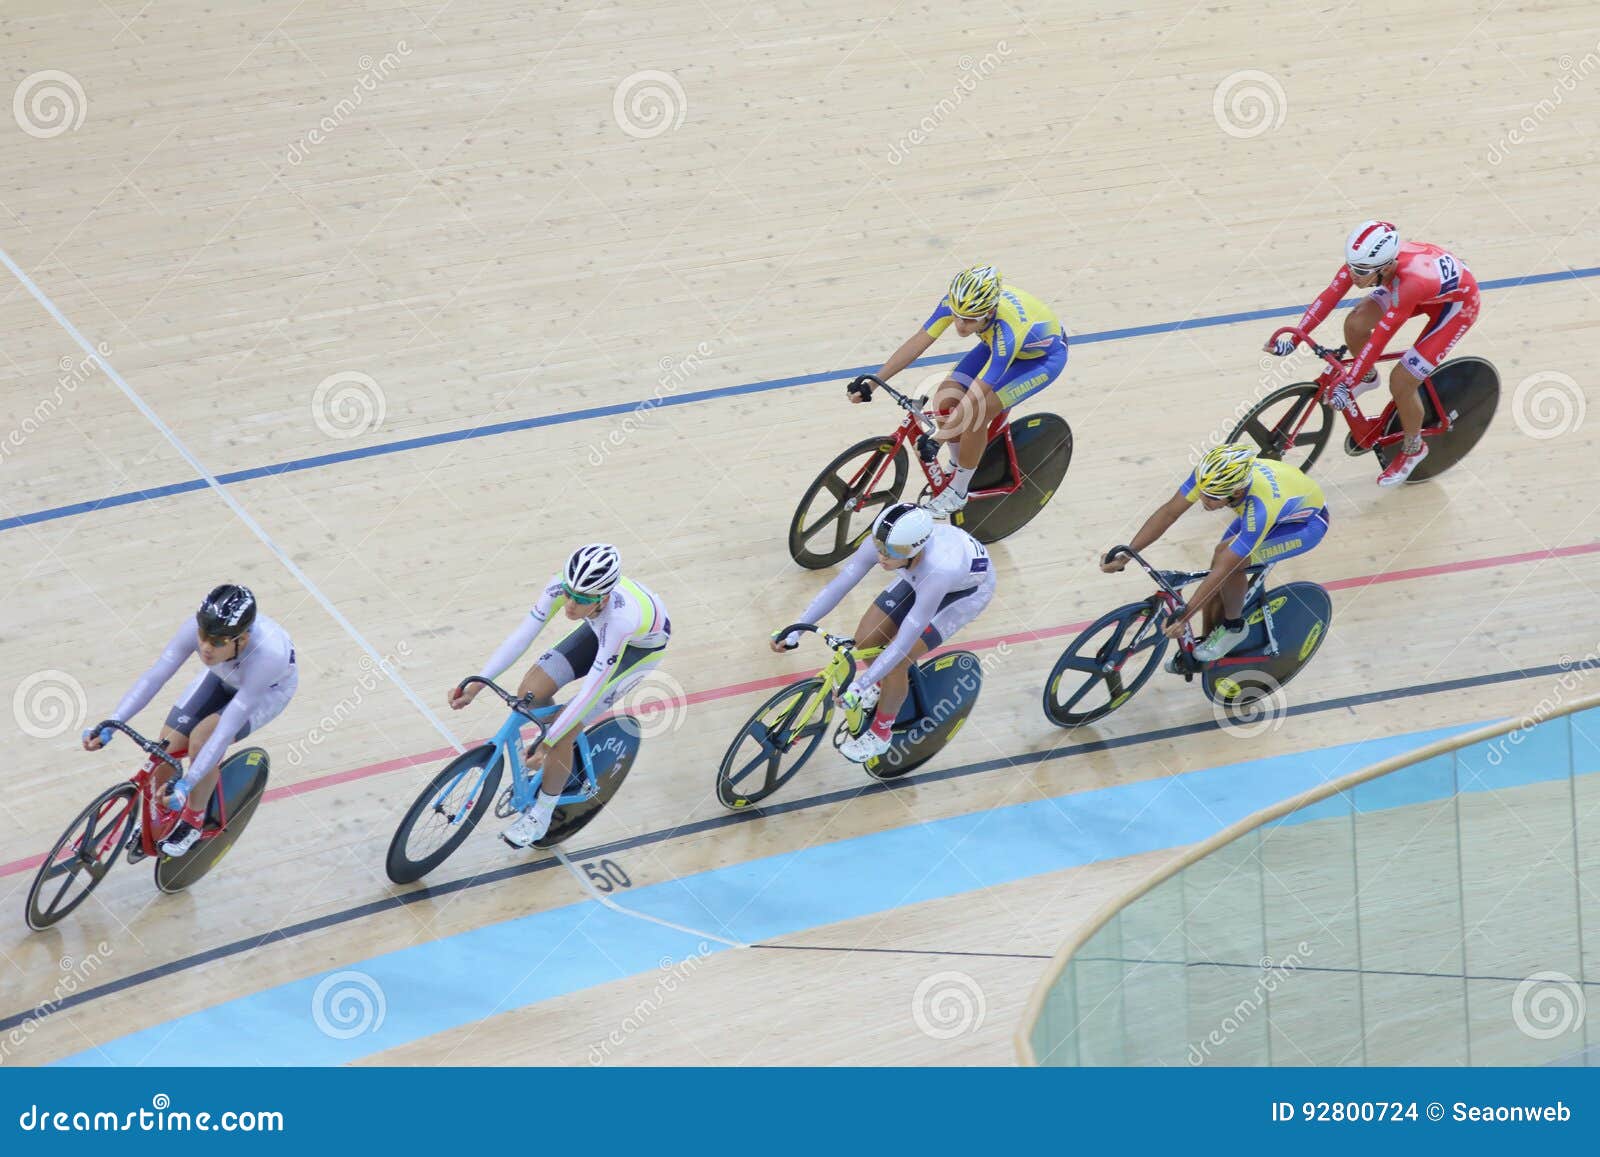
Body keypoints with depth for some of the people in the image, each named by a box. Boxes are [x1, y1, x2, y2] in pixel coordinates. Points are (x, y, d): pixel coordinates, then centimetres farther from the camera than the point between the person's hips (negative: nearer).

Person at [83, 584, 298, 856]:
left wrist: (186, 785, -47)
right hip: (223, 678, 4)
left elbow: (227, 729, -44)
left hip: (269, 688, -4)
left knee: (202, 738, -27)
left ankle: (193, 822, 0)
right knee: (166, 747, -9)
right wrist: (109, 726, -46)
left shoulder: (266, 654, -44)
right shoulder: (196, 629, -35)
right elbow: (153, 677, -36)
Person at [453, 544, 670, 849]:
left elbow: (592, 689, -39)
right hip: (600, 629, 5)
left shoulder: (620, 618, -45)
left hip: (642, 645, -5)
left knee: (564, 731, -13)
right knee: (530, 694, -6)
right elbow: (523, 633, -27)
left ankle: (541, 815, 11)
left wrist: (548, 743, -35)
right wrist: (476, 685, -32)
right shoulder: (564, 583, -32)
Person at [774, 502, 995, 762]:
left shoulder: (938, 569, -47)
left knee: (895, 663, -14)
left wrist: (858, 687, -37)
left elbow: (905, 641, -41)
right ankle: (883, 683, 34)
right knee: (865, 640, -2)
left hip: (968, 588, -5)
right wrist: (795, 631, -29)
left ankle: (879, 735, 13)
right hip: (921, 575, 5)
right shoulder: (881, 542, -34)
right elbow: (838, 585, -26)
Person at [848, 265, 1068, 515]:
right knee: (945, 399, -10)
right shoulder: (957, 303, -29)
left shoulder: (1006, 332, -43)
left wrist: (937, 440, -45)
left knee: (975, 413, -22)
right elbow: (917, 343, -23)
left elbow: (974, 398, -42)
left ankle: (958, 491, 0)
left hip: (1044, 356, -6)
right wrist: (871, 383, -28)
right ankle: (959, 465, 17)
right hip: (996, 343, 6)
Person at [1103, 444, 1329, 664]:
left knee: (1226, 562, -25)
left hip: (1306, 522, -6)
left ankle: (1233, 627, 0)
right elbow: (1169, 512, -18)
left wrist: (1183, 617, -37)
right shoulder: (1209, 475, -29)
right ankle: (1207, 640, 19)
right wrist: (1125, 556, -22)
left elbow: (1223, 570, -38)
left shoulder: (1259, 508, -43)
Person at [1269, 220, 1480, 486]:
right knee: (1355, 325, -14)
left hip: (1457, 301, -6)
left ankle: (1413, 448, 17)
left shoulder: (1411, 282, -43)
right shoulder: (1363, 259, -28)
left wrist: (1347, 385, -35)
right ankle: (1367, 376, 19)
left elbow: (1379, 339, -40)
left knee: (1401, 383, -11)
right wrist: (1293, 339, -26)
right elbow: (1329, 296, -22)